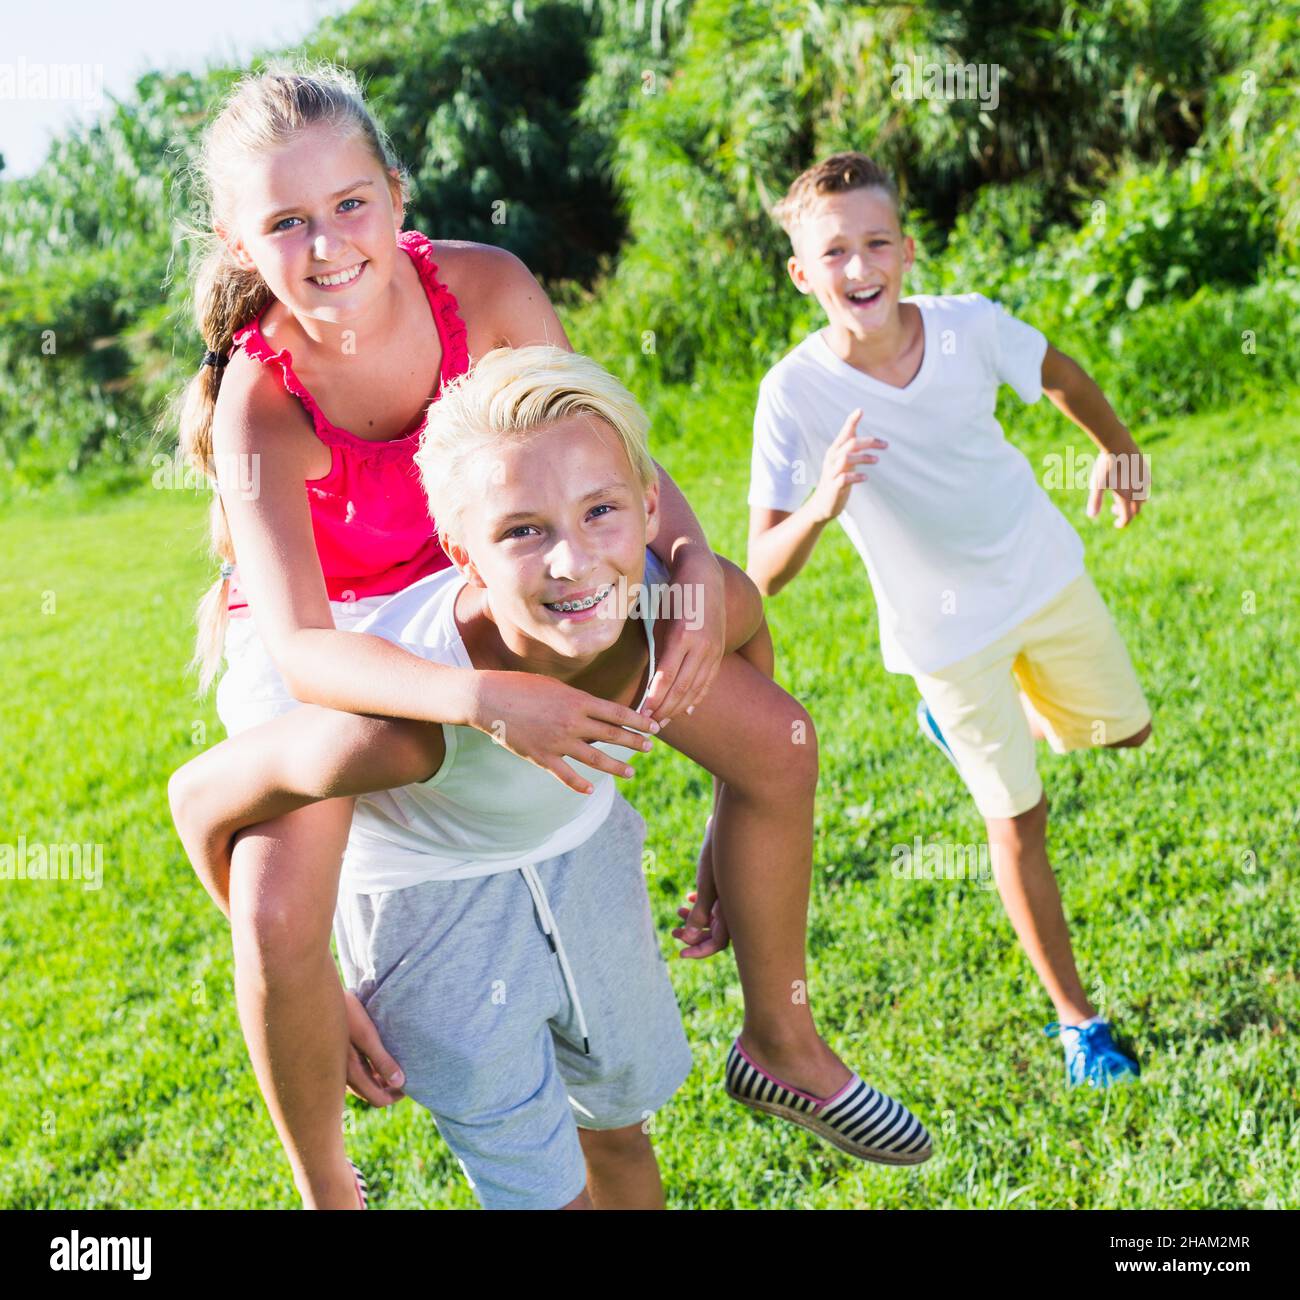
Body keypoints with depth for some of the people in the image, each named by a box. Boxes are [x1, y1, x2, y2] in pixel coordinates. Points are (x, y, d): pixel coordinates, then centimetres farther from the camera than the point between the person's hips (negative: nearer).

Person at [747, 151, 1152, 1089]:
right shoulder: (796, 394, -28)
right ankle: (1077, 1018, 23)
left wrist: (1117, 446, 11)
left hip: (1046, 571, 4)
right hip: (947, 625, -3)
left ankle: (959, 717, 43)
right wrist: (820, 509, -46)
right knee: (1020, 819, 4)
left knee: (1122, 731, 18)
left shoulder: (972, 326, -21)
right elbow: (761, 574, -29)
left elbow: (1059, 373, 4)